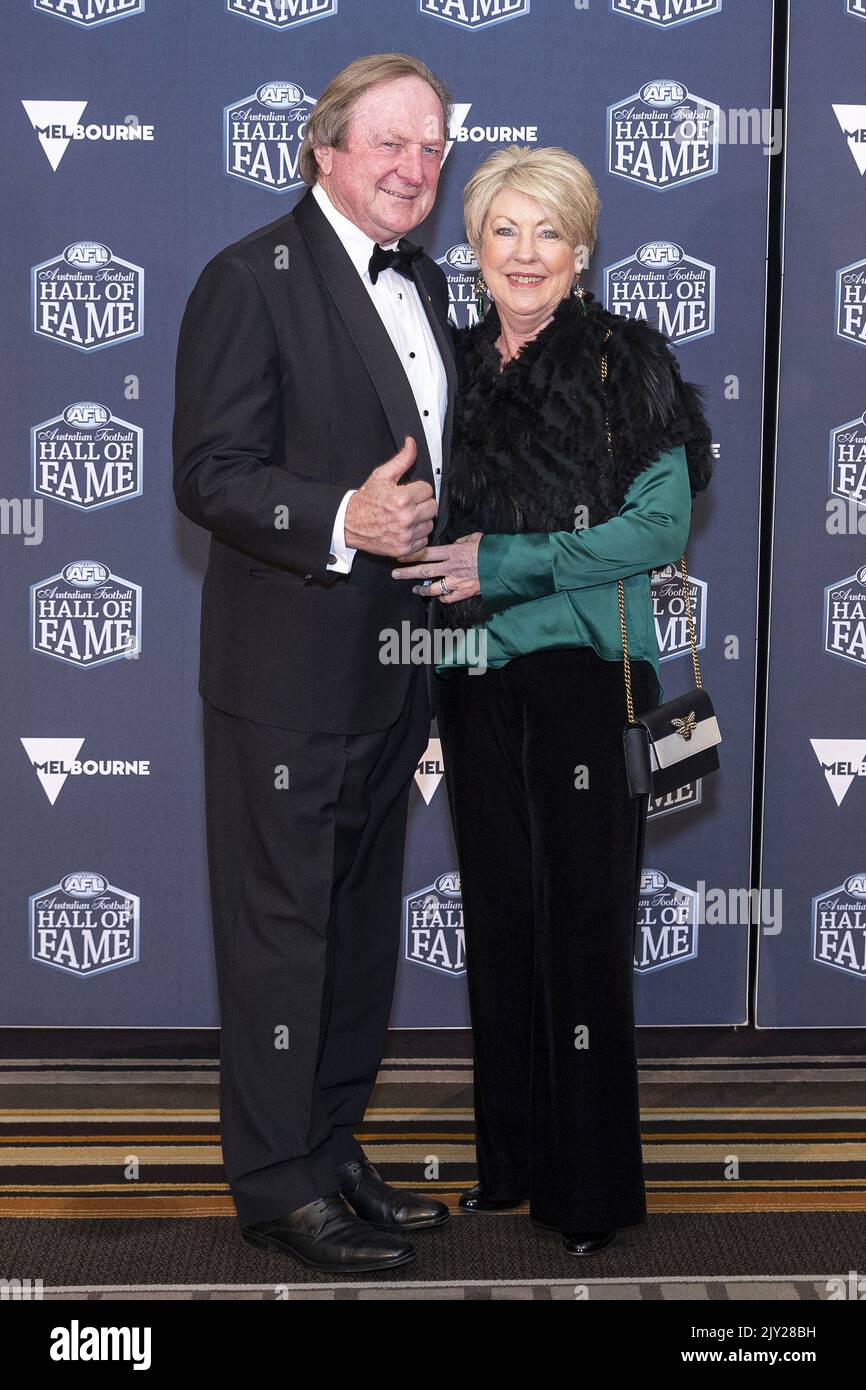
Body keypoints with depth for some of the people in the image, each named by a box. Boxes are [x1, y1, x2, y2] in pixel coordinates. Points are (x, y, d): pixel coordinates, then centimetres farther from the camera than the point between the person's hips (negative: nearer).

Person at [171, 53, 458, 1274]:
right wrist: (341, 523, -31)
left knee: (363, 928, 17)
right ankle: (277, 1184, 15)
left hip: (391, 671, 9)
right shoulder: (253, 279, -12)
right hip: (288, 674, -8)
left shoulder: (423, 285, 14)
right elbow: (209, 473, -18)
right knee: (282, 929, 2)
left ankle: (332, 1149, 31)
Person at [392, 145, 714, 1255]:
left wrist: (500, 565, -14)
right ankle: (514, 1160, 22)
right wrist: (432, 569, 2)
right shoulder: (458, 367, 12)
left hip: (588, 674, -5)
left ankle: (594, 1189, 11)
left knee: (583, 924, -1)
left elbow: (661, 525, -10)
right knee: (498, 916, 10)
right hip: (478, 677, 5)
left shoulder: (626, 362, -3)